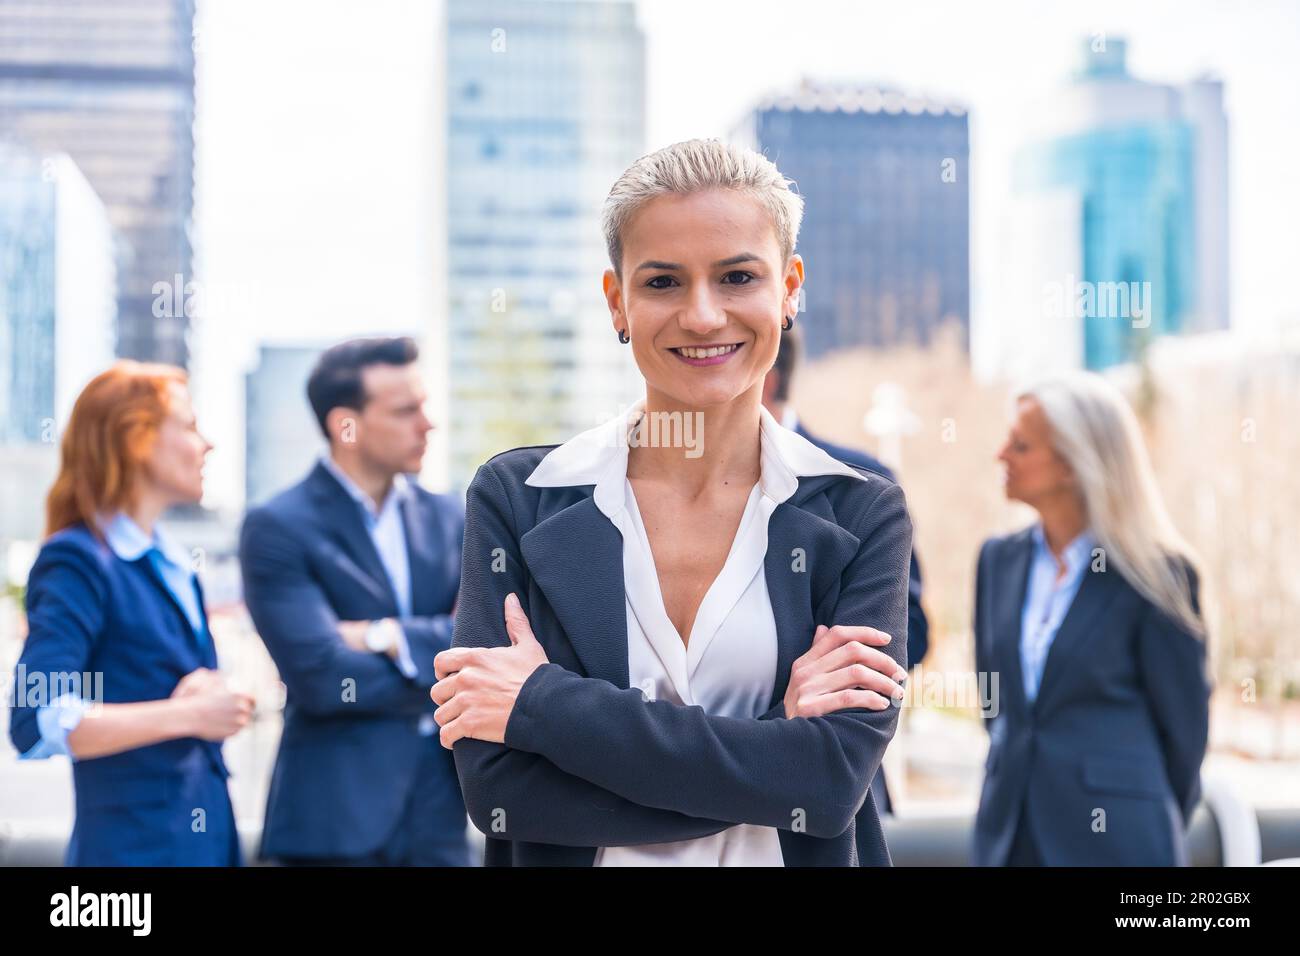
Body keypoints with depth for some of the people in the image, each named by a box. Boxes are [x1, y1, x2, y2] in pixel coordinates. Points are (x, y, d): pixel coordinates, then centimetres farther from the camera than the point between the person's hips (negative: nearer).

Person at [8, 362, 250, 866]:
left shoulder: (173, 564, 12)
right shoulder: (79, 562, -11)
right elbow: (37, 724, -22)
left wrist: (217, 699, 0)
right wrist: (188, 715, -19)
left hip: (207, 838, 8)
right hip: (133, 846, -7)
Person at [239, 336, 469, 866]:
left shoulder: (446, 518, 9)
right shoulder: (277, 527, -7)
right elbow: (319, 677, -17)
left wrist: (391, 637, -14)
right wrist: (444, 669, -6)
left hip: (438, 814, 5)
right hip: (336, 821, -5)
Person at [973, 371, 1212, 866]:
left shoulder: (1153, 573, -9)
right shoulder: (999, 560, 6)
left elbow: (1183, 720, -2)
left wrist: (1152, 832, 5)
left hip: (1113, 841, -5)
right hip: (1011, 832, 5)